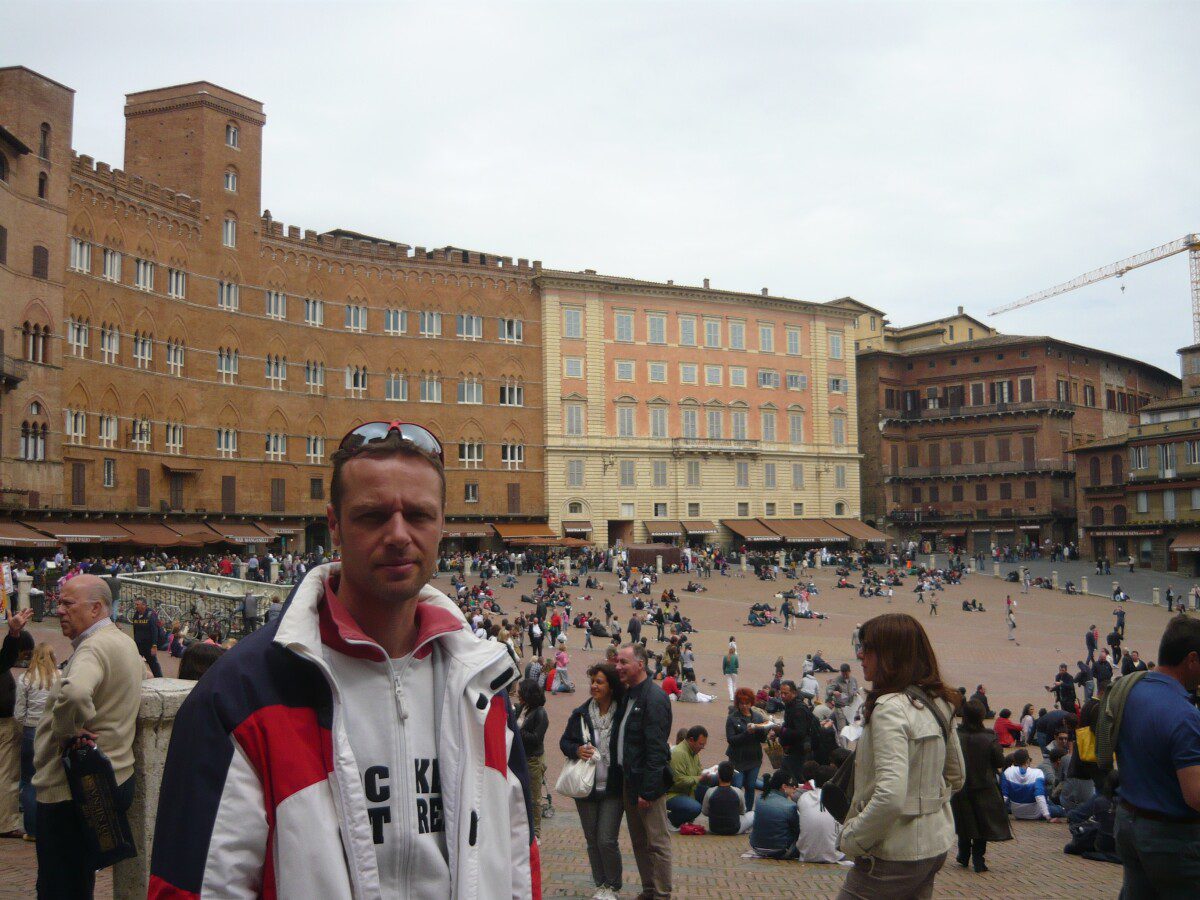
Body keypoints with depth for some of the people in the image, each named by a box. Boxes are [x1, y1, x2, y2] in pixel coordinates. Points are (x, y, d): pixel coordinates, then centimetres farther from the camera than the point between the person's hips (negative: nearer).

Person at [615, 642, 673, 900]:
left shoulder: (654, 699, -17)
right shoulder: (628, 695, 10)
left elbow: (656, 749, -21)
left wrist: (647, 790, -21)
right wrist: (627, 782, 11)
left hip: (647, 782, -9)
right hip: (628, 779, 9)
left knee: (657, 843, 0)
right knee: (639, 842, 17)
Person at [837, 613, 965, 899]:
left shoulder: (890, 708, -21)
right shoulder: (937, 704, 6)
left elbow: (890, 797, -31)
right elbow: (956, 778, 18)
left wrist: (851, 838, -19)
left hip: (894, 855, -9)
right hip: (936, 845, 9)